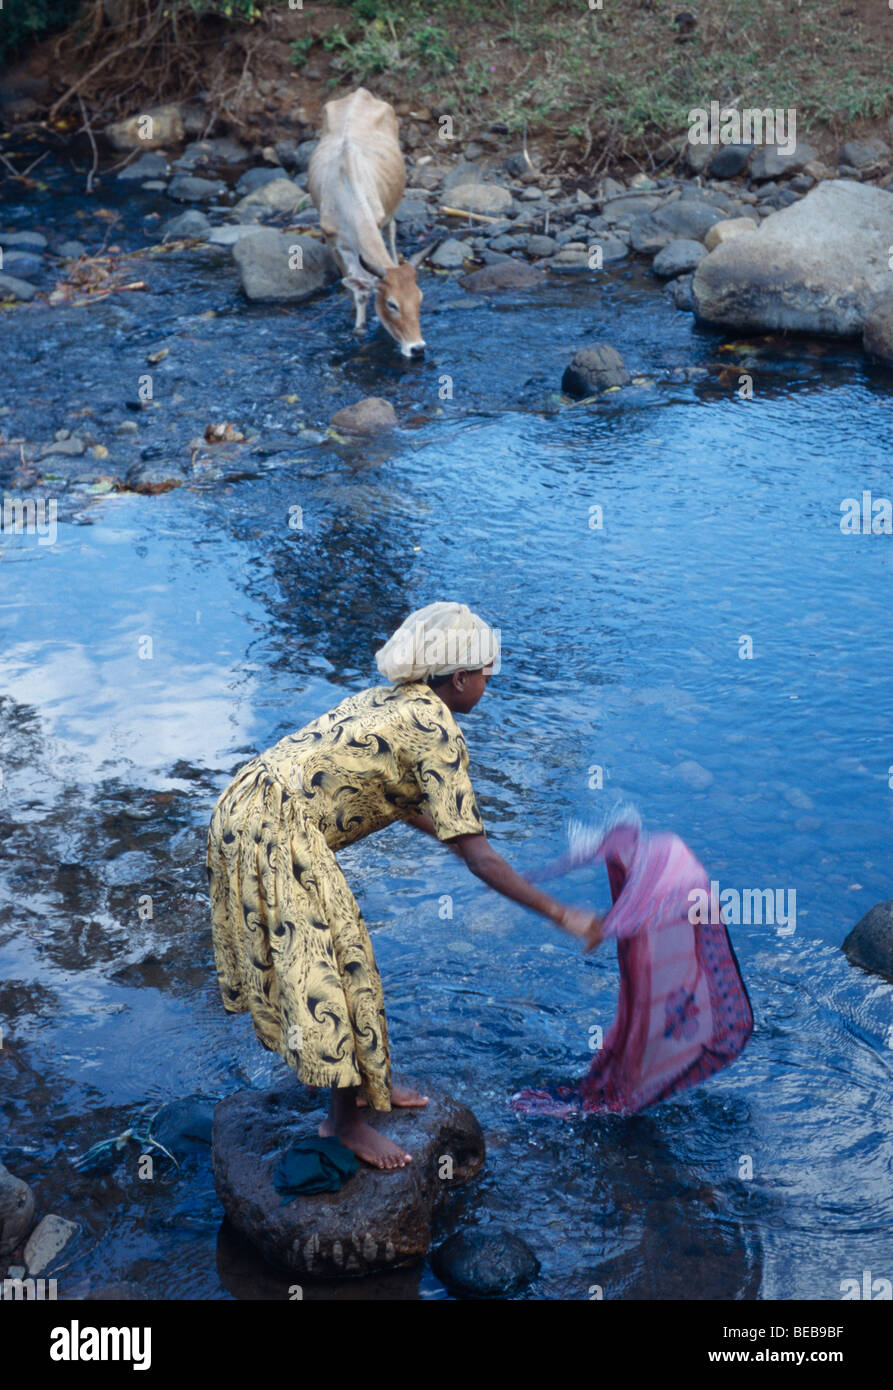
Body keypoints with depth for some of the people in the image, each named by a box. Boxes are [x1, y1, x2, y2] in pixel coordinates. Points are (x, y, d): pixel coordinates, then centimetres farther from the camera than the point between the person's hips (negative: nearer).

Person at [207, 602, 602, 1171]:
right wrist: (562, 915, -12)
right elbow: (476, 856, -15)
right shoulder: (436, 732, -12)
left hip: (249, 807, 10)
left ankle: (367, 1082, 32)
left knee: (335, 954, 19)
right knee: (332, 961, -1)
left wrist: (456, 832, 37)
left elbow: (399, 799, 28)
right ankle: (345, 1122, 12)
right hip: (274, 829, -10)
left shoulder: (388, 699, 15)